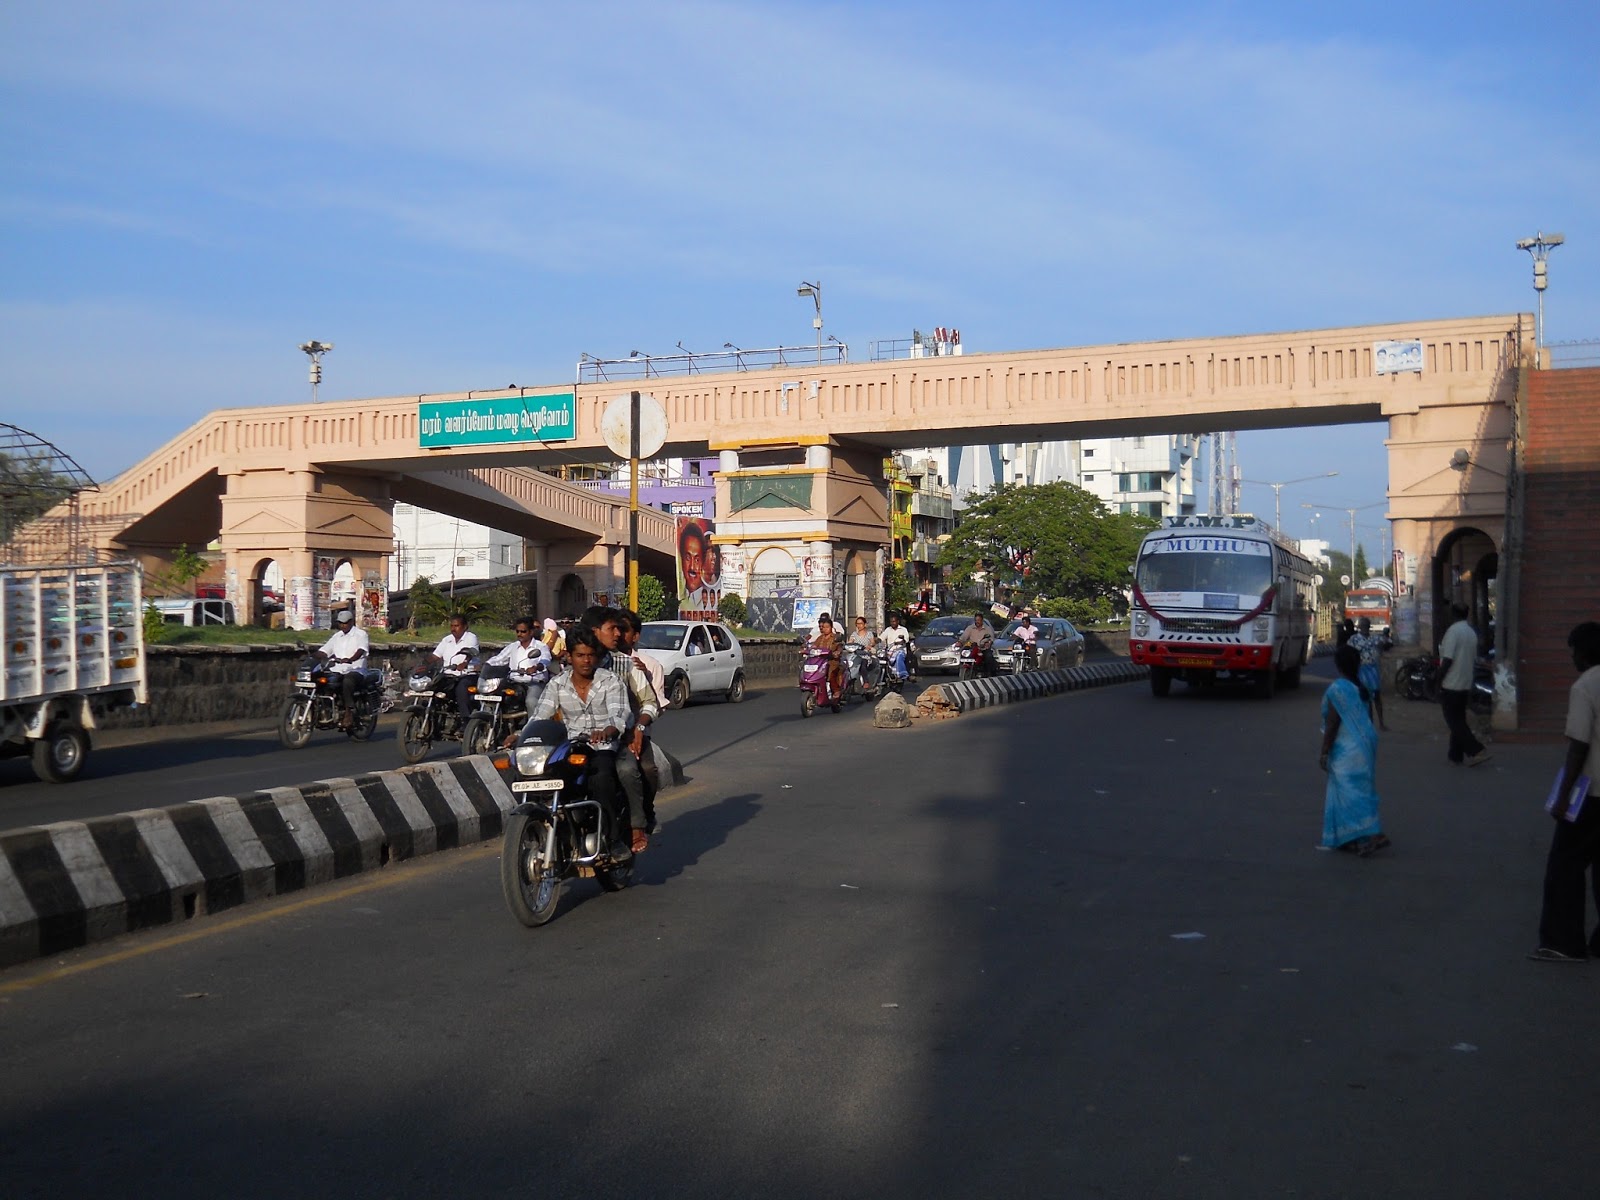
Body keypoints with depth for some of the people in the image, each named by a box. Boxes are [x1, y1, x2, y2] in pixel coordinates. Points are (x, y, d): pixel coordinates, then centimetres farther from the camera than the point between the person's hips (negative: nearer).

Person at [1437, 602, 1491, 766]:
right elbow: (1474, 659, 16)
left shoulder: (1453, 631, -16)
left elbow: (1447, 659, -21)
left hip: (1451, 685, -8)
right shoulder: (1472, 632, 10)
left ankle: (1477, 751, -12)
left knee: (1455, 722, -4)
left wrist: (1438, 680, -12)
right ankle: (1456, 755, 17)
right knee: (1458, 720, 14)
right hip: (1465, 684, 8)